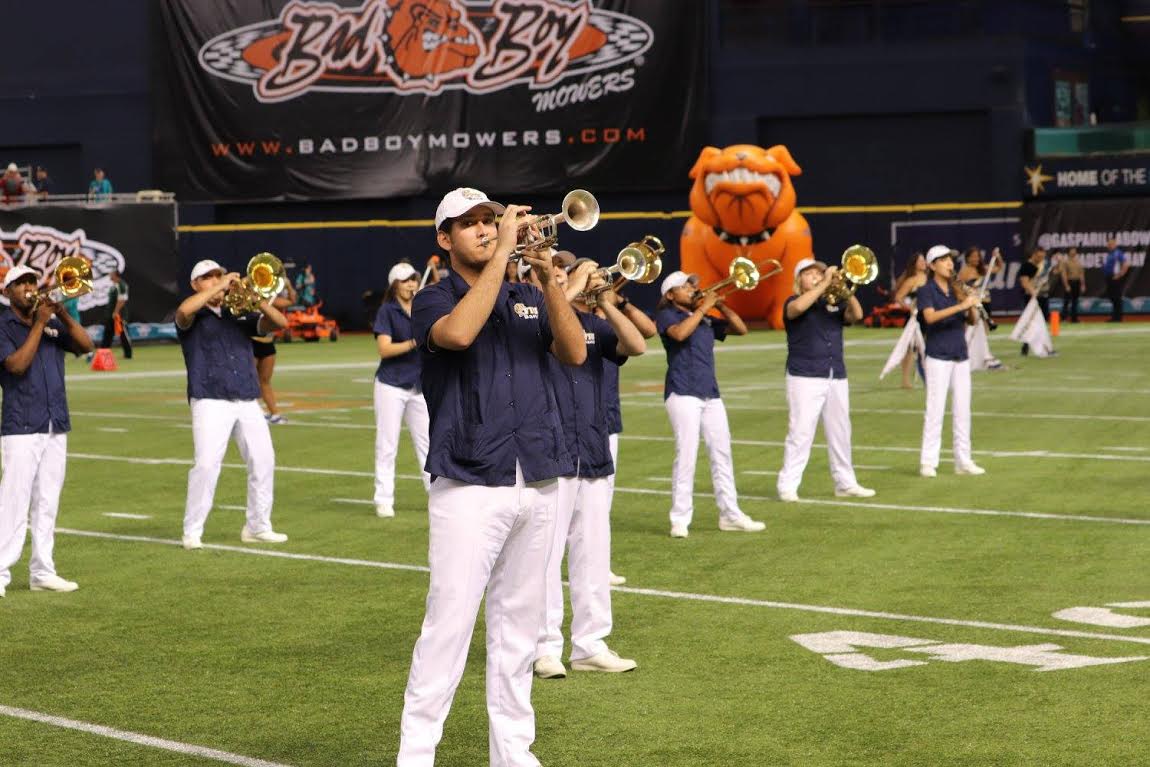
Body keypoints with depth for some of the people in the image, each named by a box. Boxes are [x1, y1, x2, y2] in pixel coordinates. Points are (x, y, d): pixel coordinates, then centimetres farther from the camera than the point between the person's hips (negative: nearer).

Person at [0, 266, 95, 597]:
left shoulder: (53, 324, 13)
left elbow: (85, 345, 1)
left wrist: (62, 314, -10)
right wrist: (39, 324, -15)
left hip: (56, 427, 5)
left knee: (47, 503, 8)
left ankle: (42, 572, 13)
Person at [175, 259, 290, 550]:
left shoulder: (240, 316, 19)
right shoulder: (194, 318, 6)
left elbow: (279, 322, 9)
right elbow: (184, 311, -19)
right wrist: (220, 286, -14)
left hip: (248, 401, 5)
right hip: (210, 402, -5)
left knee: (263, 461, 1)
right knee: (207, 464, -14)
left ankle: (258, 527, 13)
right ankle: (192, 532, -6)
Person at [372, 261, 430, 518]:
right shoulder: (387, 311, -4)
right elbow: (385, 349, -14)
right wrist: (413, 343, -26)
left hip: (419, 386, 4)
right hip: (392, 386, -4)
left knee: (427, 441, 3)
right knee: (387, 444, 1)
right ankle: (384, 500, 6)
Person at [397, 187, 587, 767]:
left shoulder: (527, 300, 15)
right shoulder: (435, 300, 1)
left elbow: (574, 353, -1)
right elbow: (458, 333, -23)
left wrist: (548, 278, -13)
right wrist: (503, 254, -19)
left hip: (537, 486, 5)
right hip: (469, 486, -5)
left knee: (518, 626, 10)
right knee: (449, 623, -8)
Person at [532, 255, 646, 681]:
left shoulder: (591, 323, 13)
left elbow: (636, 346, -2)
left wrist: (605, 302, -10)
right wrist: (574, 290, -19)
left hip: (594, 454, 5)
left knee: (593, 553, 8)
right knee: (546, 554, -4)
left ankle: (590, 644, 14)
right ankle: (546, 647, 3)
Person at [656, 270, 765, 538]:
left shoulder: (706, 319, 20)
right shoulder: (667, 314, 1)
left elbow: (741, 329, 16)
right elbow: (680, 333, -20)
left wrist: (720, 305, 4)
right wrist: (703, 307, -13)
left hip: (710, 393, 7)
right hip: (682, 393, -7)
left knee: (721, 453, 6)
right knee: (686, 455, -10)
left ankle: (730, 514, 11)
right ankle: (680, 519, -6)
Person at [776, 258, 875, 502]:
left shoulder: (833, 303, 16)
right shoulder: (793, 302, 1)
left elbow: (856, 315, 0)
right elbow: (798, 307, -23)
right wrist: (825, 284, -20)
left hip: (836, 376, 5)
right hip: (805, 376, -5)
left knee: (840, 432, 9)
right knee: (800, 431, -9)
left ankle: (845, 483, 17)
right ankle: (787, 485, -7)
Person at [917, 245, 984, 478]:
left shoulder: (957, 289, 11)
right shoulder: (927, 290, -5)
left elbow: (971, 321, 10)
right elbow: (930, 317, -23)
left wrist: (972, 306, -11)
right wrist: (960, 306, -30)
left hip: (961, 356, 6)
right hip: (938, 356, -6)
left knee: (962, 410, 6)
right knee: (935, 409, -7)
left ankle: (963, 460, 11)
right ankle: (928, 462, -5)